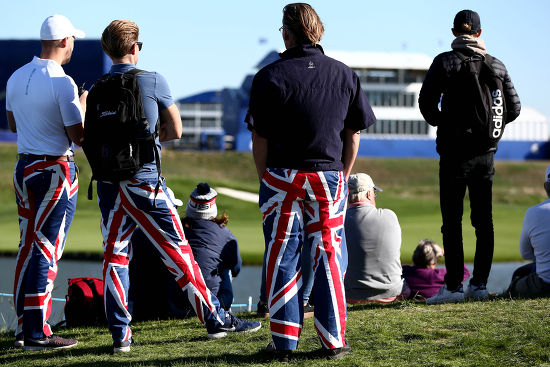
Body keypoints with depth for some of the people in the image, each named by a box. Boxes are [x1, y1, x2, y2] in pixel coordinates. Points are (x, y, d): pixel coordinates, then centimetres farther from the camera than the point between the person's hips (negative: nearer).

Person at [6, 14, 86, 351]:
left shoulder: (16, 78, 7)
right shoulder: (62, 83, -16)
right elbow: (78, 135, -15)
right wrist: (83, 106, 2)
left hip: (24, 168, 7)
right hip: (57, 171, -7)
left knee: (28, 247, 12)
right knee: (46, 251, -5)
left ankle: (23, 327, 15)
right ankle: (37, 332, -5)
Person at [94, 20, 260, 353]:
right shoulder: (153, 81, -5)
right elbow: (175, 131, 3)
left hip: (108, 182, 4)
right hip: (144, 179, -4)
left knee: (114, 256, 7)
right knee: (178, 251, 3)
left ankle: (120, 335, 4)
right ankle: (215, 319, 11)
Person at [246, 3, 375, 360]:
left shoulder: (270, 77, -7)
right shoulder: (345, 75, 2)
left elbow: (260, 137, -5)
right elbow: (354, 134, 6)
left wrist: (266, 179, 6)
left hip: (280, 179, -2)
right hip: (328, 178, 2)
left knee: (283, 257, 6)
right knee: (329, 256, 8)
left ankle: (285, 341, 7)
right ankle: (333, 340, 9)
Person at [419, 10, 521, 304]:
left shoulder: (445, 62, -5)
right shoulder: (496, 65, 6)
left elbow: (426, 102, -11)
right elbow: (513, 108, 8)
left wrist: (440, 124, 8)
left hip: (455, 151, -4)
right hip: (486, 153, 4)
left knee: (452, 221, -3)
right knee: (483, 221, 9)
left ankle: (453, 286, -6)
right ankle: (479, 284, 9)